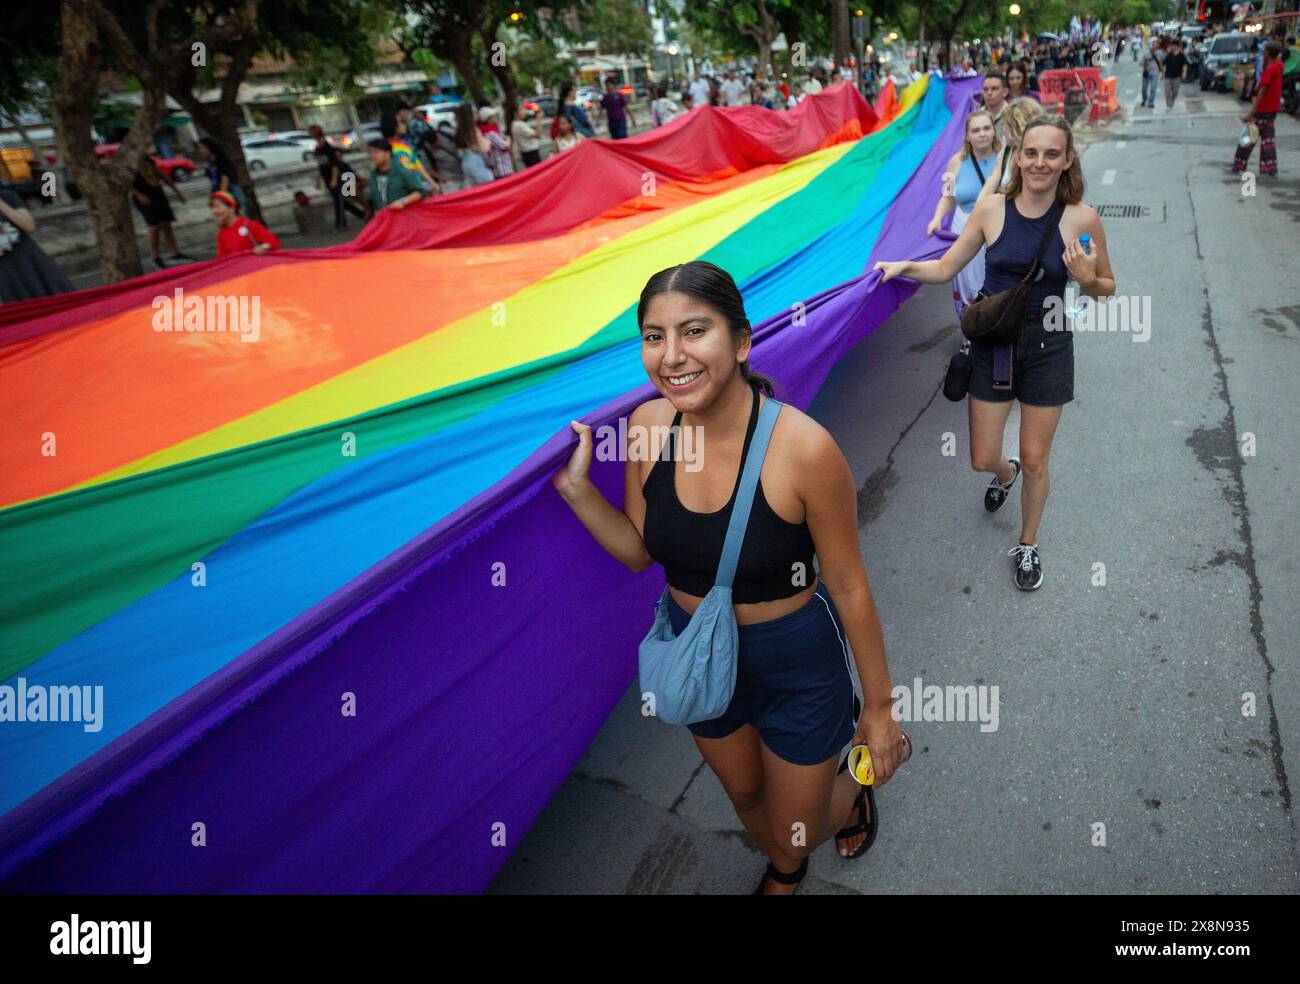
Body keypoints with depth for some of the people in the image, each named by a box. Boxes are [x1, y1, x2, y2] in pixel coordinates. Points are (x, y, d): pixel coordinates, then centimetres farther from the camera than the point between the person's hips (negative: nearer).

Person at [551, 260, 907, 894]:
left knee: (798, 833, 19)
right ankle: (783, 873, 66)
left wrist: (879, 704, -7)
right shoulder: (647, 426, -15)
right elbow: (639, 552, -2)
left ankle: (852, 794, 56)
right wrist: (576, 487, -17)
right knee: (745, 796, 31)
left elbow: (848, 587, -18)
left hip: (796, 659, -4)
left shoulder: (803, 447, -30)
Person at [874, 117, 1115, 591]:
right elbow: (945, 269, 0)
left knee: (1035, 462, 9)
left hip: (1046, 347, -1)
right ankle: (1006, 473, 50)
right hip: (992, 343, 1)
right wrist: (904, 266, -16)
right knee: (982, 460, 10)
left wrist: (1087, 279, -21)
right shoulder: (992, 209, -9)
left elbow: (1106, 289, 1)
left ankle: (1027, 546, 34)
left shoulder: (1081, 219, -11)